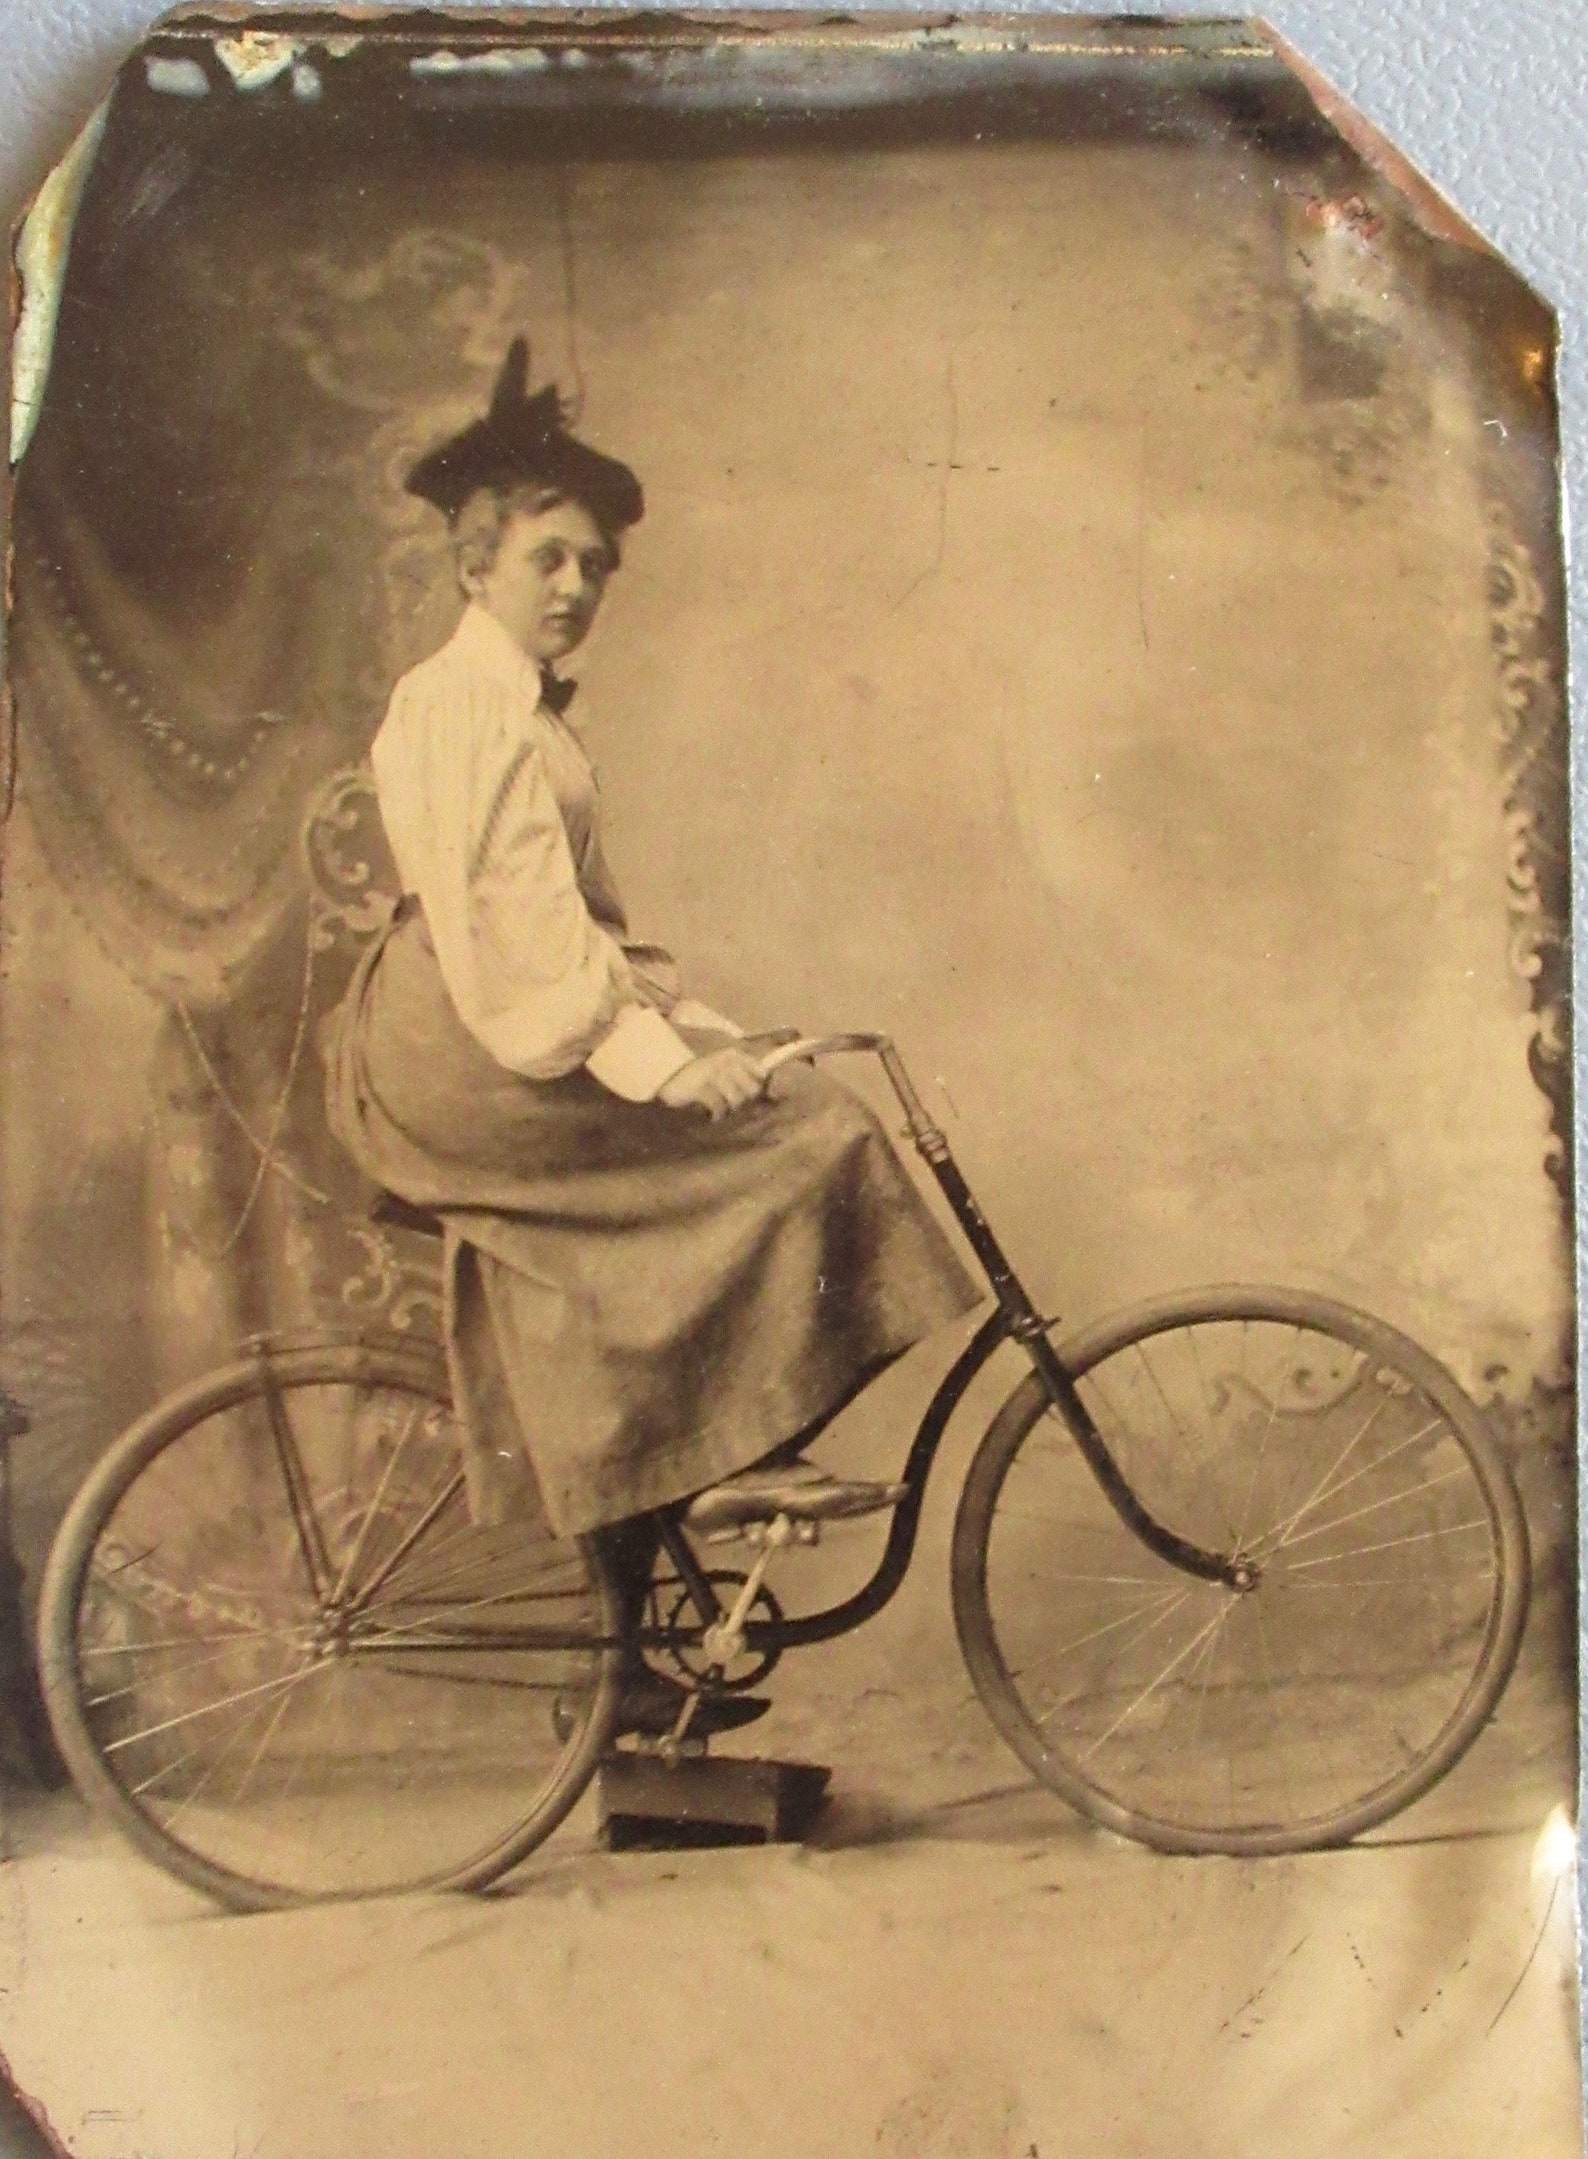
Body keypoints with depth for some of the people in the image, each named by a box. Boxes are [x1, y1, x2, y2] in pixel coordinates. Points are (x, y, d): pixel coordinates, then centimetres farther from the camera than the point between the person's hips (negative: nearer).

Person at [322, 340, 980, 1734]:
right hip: (459, 1058, -10)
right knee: (798, 1133, -14)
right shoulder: (463, 702, -9)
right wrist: (654, 1055, -28)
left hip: (504, 1067, 10)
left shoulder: (532, 717, 23)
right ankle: (751, 1461, -5)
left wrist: (702, 1035, 6)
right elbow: (513, 912, -21)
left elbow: (592, 925, 18)